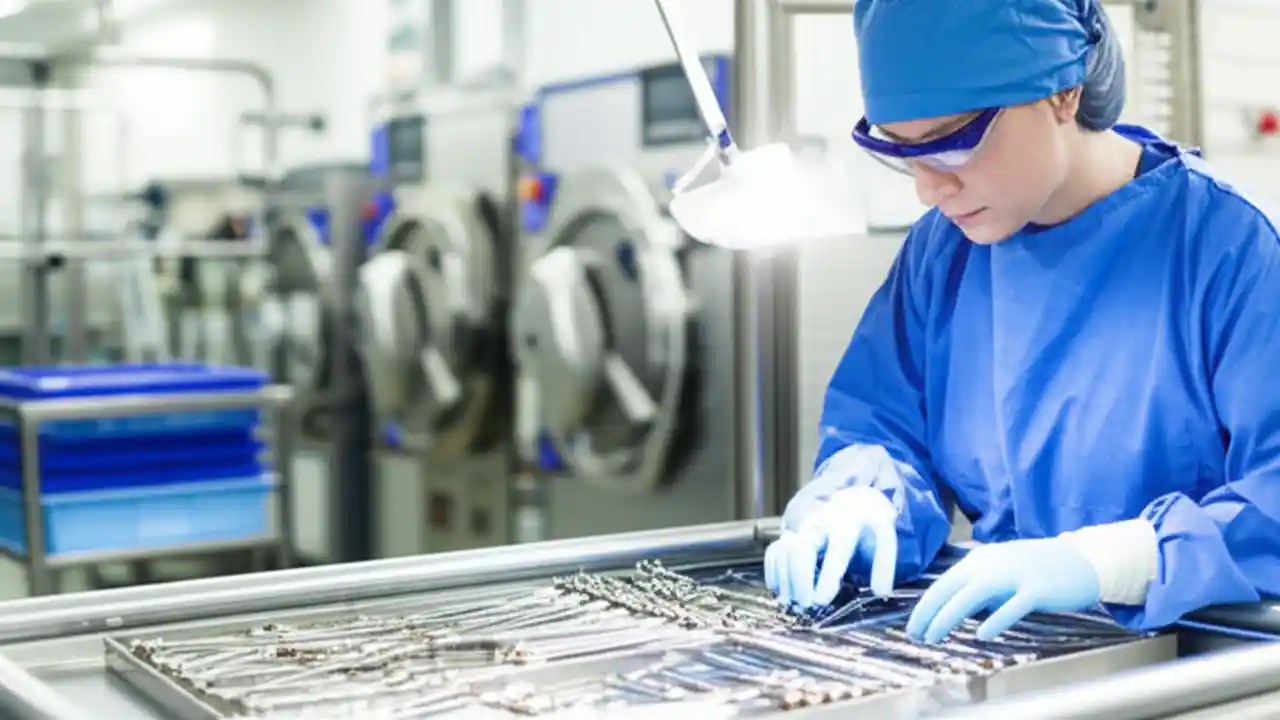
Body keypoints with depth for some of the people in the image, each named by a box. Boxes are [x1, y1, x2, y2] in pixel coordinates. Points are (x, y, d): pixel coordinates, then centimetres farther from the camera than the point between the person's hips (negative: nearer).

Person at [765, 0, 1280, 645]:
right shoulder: (942, 247, 5)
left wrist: (1100, 560, -35)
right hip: (1004, 649, 4)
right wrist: (858, 506, -14)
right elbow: (878, 425, 9)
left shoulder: (1225, 242, -12)